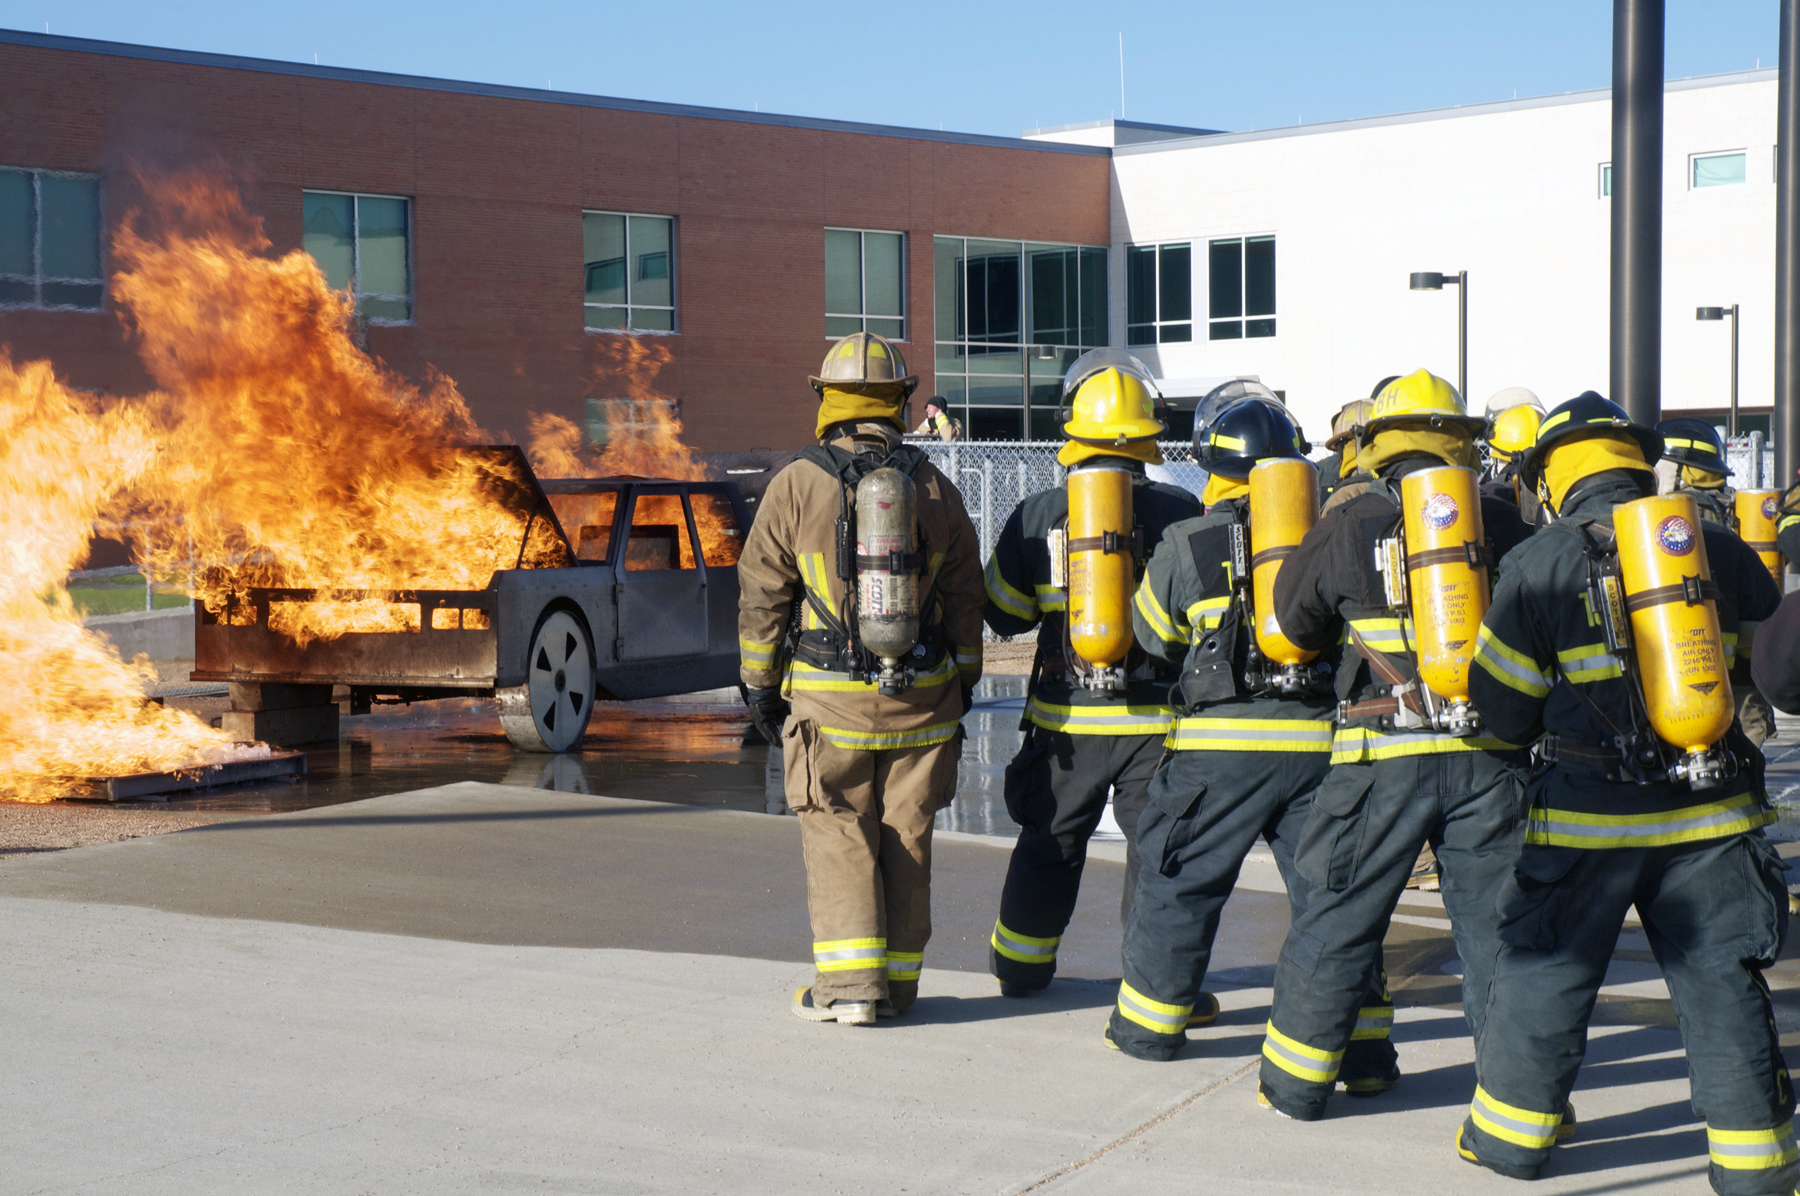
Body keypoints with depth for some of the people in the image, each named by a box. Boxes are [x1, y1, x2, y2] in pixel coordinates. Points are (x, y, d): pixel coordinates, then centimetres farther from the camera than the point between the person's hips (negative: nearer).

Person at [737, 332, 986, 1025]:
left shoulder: (798, 485, -7)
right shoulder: (934, 488, 2)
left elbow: (762, 596, -4)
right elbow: (964, 597, 8)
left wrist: (759, 686, 5)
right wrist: (962, 684, 18)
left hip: (828, 699, -2)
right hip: (922, 700, 3)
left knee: (838, 837, 4)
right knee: (905, 839, 10)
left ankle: (847, 984, -2)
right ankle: (898, 982, 16)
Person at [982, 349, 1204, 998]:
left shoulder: (1037, 515, -4)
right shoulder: (1180, 512, -7)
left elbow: (1003, 614, 4)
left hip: (1066, 716, 2)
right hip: (1157, 717, -2)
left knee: (1049, 842, 18)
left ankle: (1021, 967, 31)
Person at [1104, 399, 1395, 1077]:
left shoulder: (1187, 545, 1)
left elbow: (1153, 634, 14)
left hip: (1221, 743, -2)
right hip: (1318, 740, 2)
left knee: (1180, 882, 13)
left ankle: (1149, 1023, 24)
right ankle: (1364, 1049, 6)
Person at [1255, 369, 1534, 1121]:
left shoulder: (1348, 528, 0)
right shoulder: (1502, 524, 5)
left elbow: (1294, 622, 14)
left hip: (1386, 756, -1)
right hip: (1490, 752, 2)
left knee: (1339, 919, 9)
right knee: (1495, 921, 9)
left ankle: (1296, 1082, 18)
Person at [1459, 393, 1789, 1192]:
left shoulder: (1540, 564, -5)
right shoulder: (1711, 546, 2)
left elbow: (1503, 710, -1)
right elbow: (1764, 611, 21)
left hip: (1589, 814, -2)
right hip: (1711, 807, 2)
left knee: (1544, 974, 10)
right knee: (1720, 978, 8)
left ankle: (1512, 1132, 19)